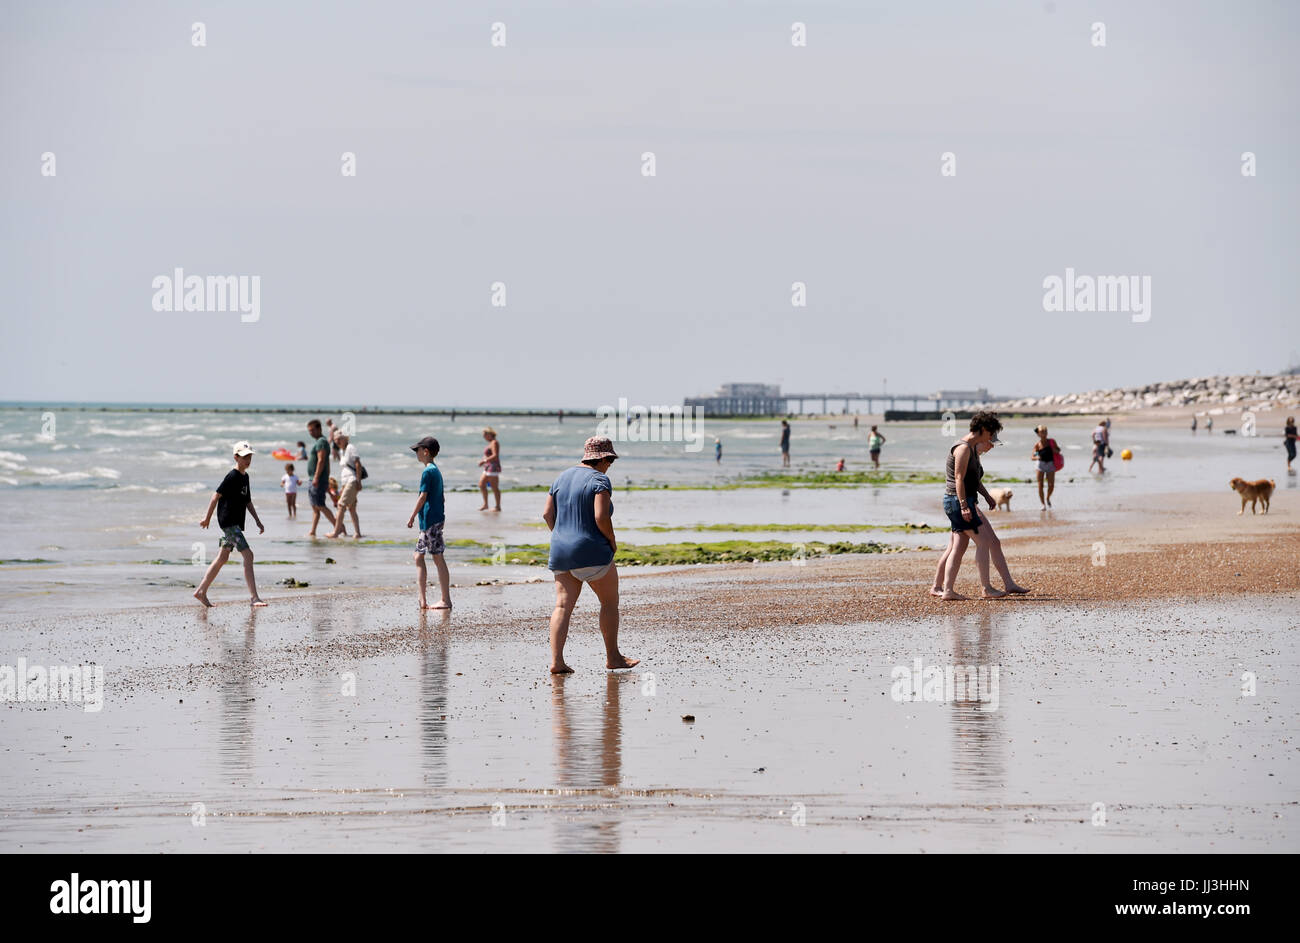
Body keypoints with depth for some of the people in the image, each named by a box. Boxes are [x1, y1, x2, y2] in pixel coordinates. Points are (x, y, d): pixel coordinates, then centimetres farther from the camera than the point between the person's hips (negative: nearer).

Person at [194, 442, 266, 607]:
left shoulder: (245, 476, 14)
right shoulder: (232, 476, -14)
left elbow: (248, 501, 21)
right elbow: (216, 496, -13)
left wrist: (258, 521, 17)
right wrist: (207, 518, -11)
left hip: (236, 523, 10)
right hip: (228, 522, -10)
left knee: (222, 558, 13)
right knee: (248, 555, -15)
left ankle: (201, 591, 20)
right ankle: (253, 597, -18)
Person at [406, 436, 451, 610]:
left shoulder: (428, 472, -13)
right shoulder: (436, 471, 15)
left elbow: (423, 496, -16)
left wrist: (412, 517, -10)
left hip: (429, 520, -10)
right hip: (437, 518, 10)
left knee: (438, 558, -7)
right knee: (418, 556, 11)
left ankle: (445, 600, -6)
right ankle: (422, 599, 9)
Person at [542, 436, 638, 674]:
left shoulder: (563, 477, 11)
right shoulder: (599, 480, -12)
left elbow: (547, 514, 11)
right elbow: (601, 517, -21)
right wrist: (612, 542, -6)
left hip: (561, 551, 6)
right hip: (592, 552, -6)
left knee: (563, 605, 1)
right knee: (610, 602, 11)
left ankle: (556, 660, -10)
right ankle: (613, 657, 18)